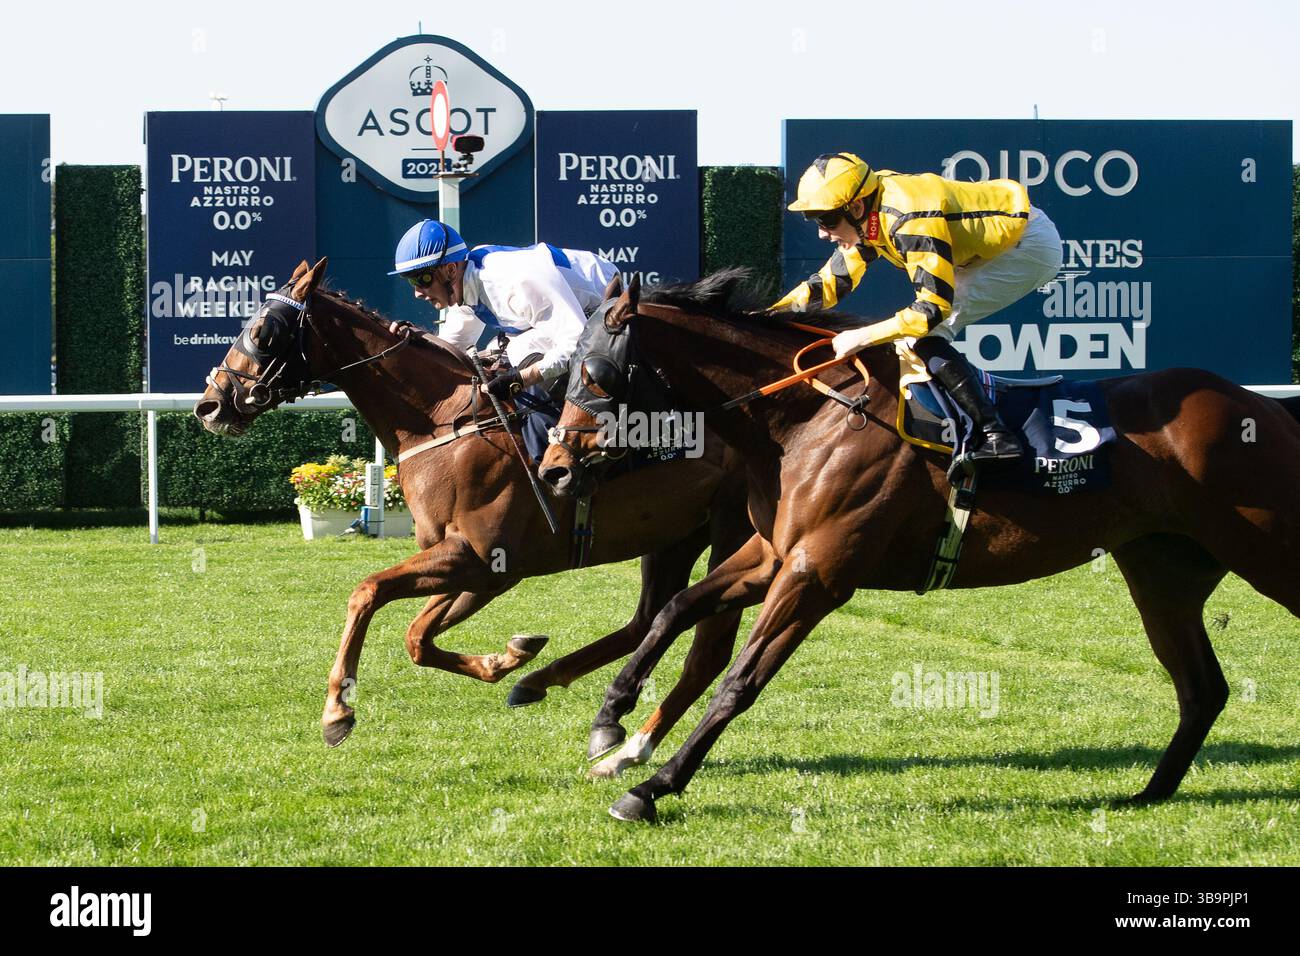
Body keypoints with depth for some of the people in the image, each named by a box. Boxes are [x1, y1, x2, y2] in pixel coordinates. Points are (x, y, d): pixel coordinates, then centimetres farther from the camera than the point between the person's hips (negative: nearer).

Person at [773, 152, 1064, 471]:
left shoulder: (912, 221, -30)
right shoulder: (867, 214, -2)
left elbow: (934, 307, -29)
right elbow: (832, 281, 8)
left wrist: (863, 337, -24)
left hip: (1032, 248, -10)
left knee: (924, 333, -17)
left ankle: (995, 436, -21)